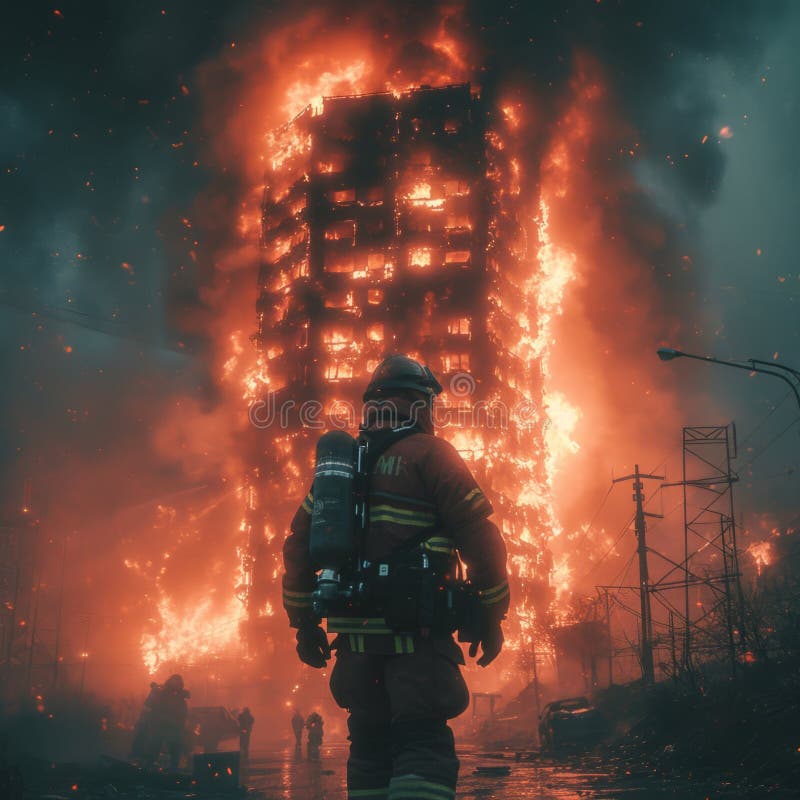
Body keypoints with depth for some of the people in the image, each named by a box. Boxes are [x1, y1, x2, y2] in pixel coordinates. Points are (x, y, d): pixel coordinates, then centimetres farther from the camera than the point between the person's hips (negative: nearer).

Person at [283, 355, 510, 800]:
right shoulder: (429, 454, -3)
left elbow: (298, 547, 17)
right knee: (424, 747, -8)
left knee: (371, 743, 16)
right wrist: (491, 617, 1)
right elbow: (481, 537, -8)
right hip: (417, 630, -6)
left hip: (356, 630, 6)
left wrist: (305, 624, 22)